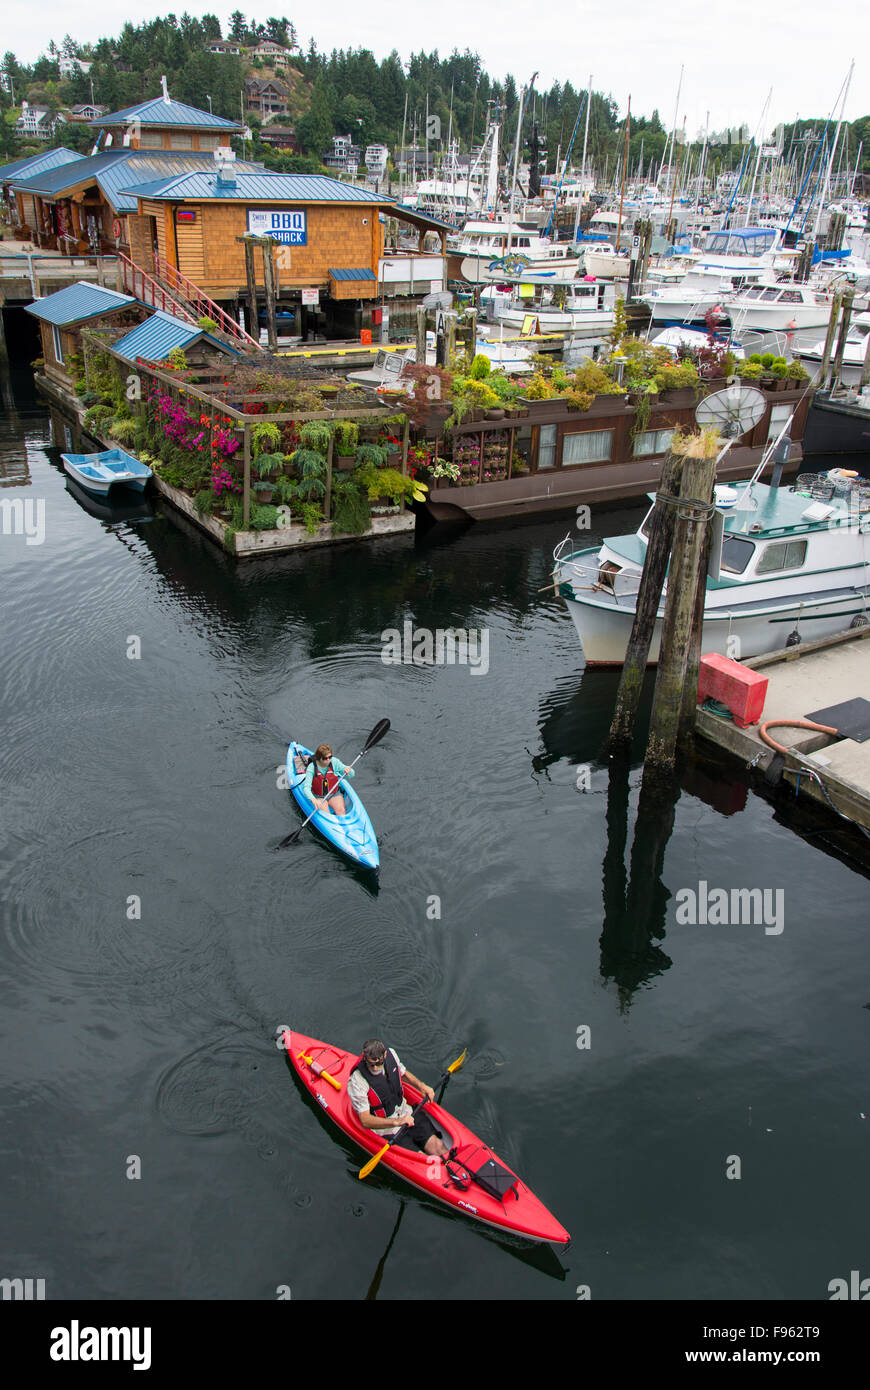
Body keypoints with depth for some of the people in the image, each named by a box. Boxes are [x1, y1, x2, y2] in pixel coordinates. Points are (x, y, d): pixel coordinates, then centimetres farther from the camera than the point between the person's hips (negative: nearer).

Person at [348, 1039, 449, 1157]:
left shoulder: (390, 1054, -9)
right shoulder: (356, 1082, -25)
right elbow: (365, 1121, -26)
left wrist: (421, 1085, -1)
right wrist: (397, 1122, -35)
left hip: (407, 1114, 5)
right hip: (386, 1129, -5)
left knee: (437, 1145, -10)